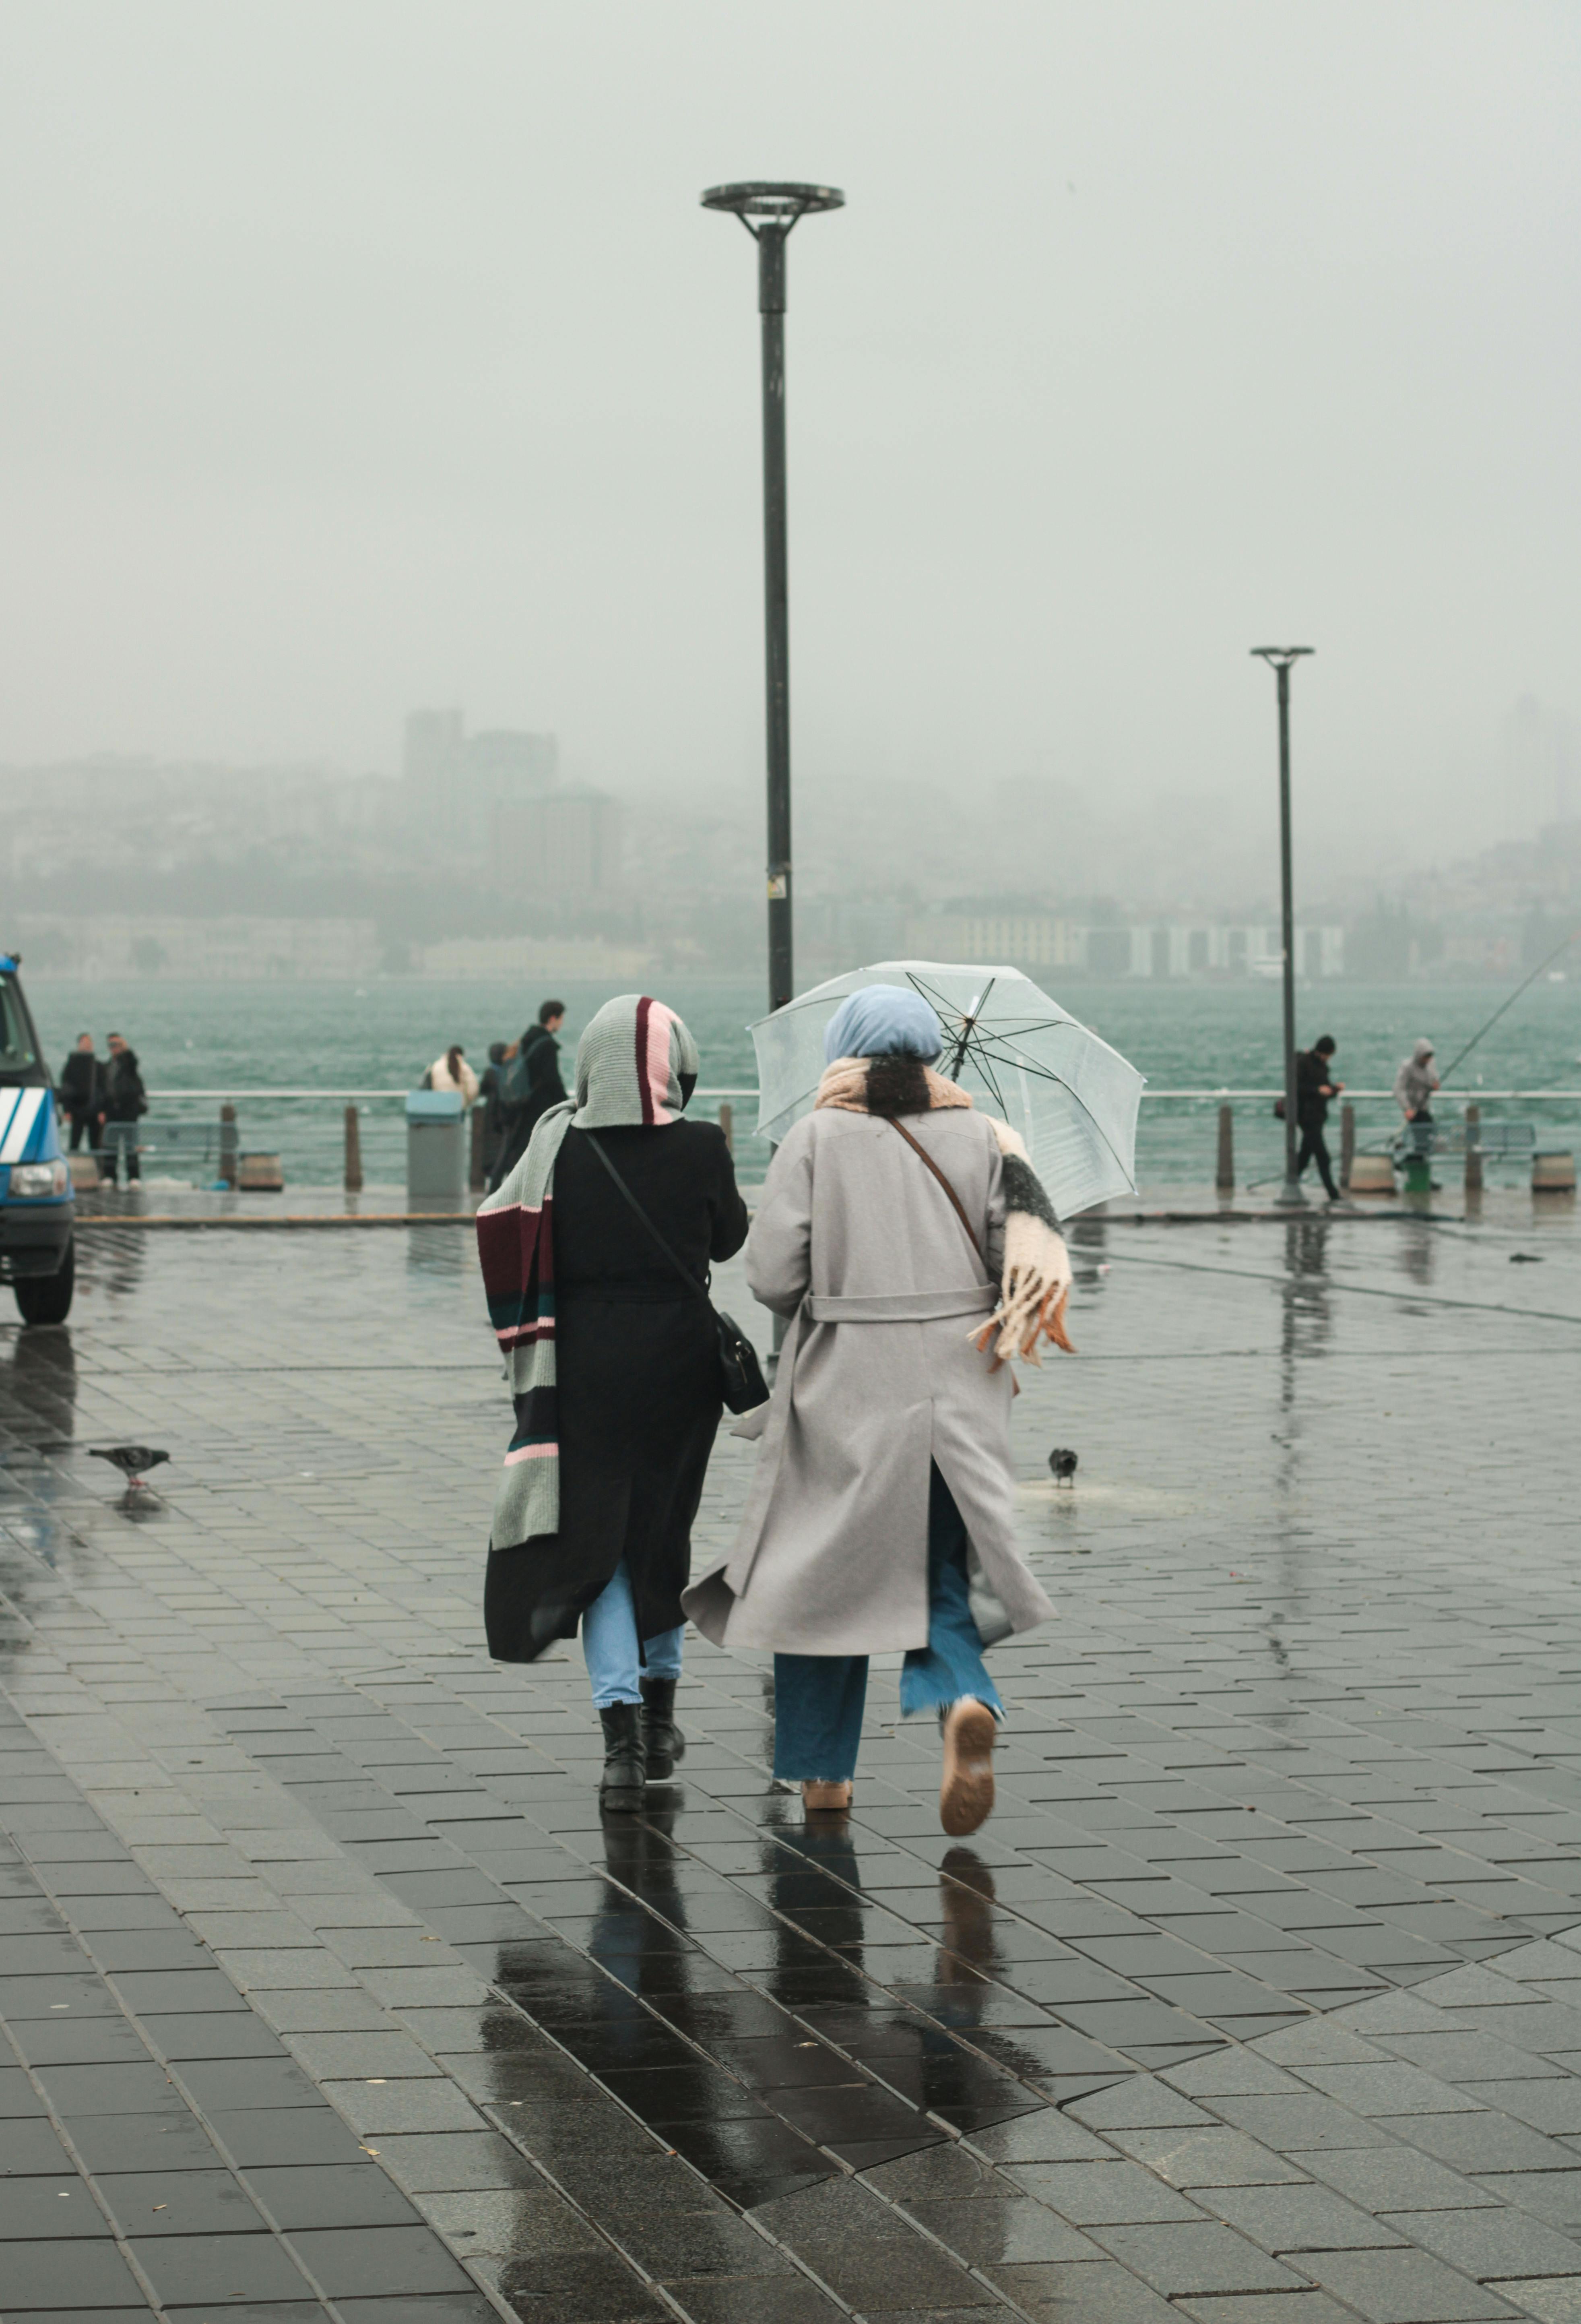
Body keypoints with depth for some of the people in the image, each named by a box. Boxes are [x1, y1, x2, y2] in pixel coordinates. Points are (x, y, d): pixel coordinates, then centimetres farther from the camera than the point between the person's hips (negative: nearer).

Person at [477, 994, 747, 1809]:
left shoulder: (560, 1144, -7)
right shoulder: (700, 1147, -7)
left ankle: (621, 1732, -11)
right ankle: (658, 1717, 29)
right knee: (663, 1528, 17)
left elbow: (508, 1237, -3)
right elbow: (729, 1239, 8)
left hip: (585, 1360, -1)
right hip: (680, 1357, 1)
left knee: (595, 1535, 3)